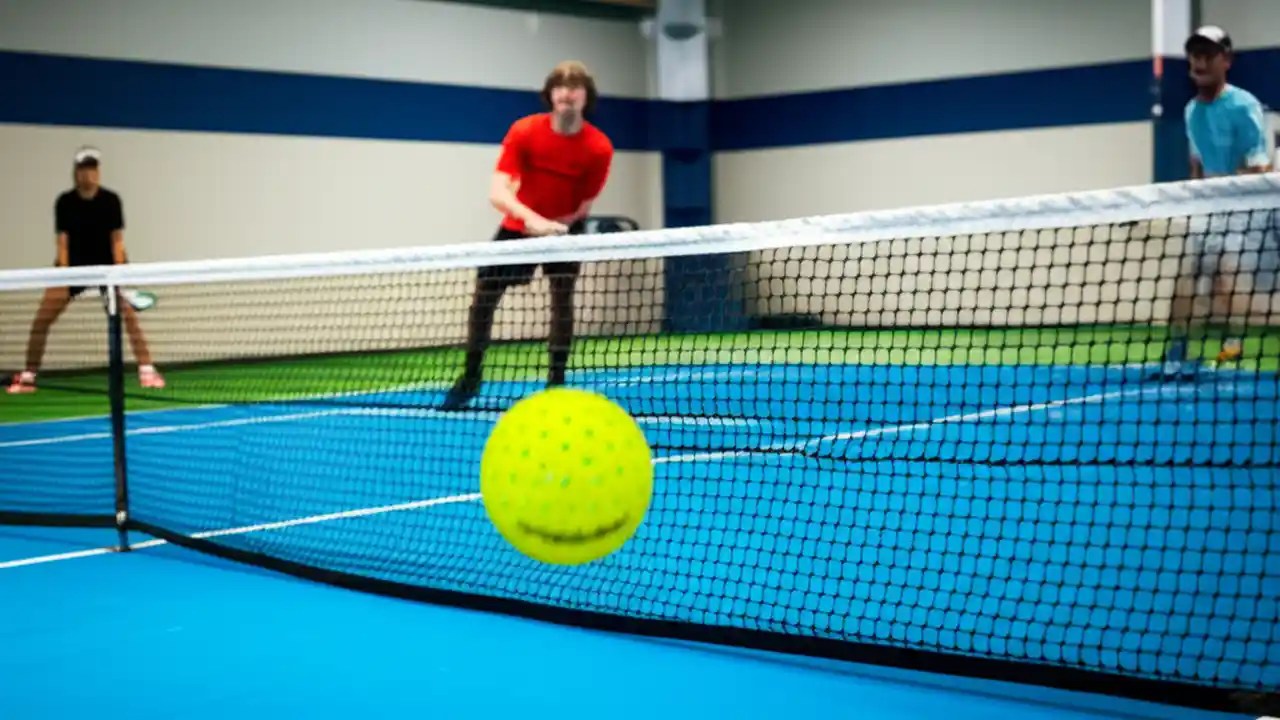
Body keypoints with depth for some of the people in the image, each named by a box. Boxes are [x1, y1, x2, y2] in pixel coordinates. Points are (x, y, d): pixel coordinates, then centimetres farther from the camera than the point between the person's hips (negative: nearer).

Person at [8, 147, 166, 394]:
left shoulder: (111, 200, -10)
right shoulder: (64, 202, -9)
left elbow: (117, 240, -10)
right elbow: (63, 242, -11)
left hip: (106, 264, -1)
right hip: (74, 265, 1)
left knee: (128, 313, -18)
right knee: (42, 318, -7)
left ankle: (146, 370, -15)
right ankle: (28, 375, 4)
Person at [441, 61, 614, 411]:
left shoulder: (599, 147, -23)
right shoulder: (524, 131, -23)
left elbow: (582, 209, -15)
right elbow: (497, 192, -33)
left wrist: (550, 225, -22)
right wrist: (532, 218, -50)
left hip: (565, 229, -1)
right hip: (518, 225, 1)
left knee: (562, 298, -16)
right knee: (483, 297, 1)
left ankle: (556, 383, -2)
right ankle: (470, 378, 19)